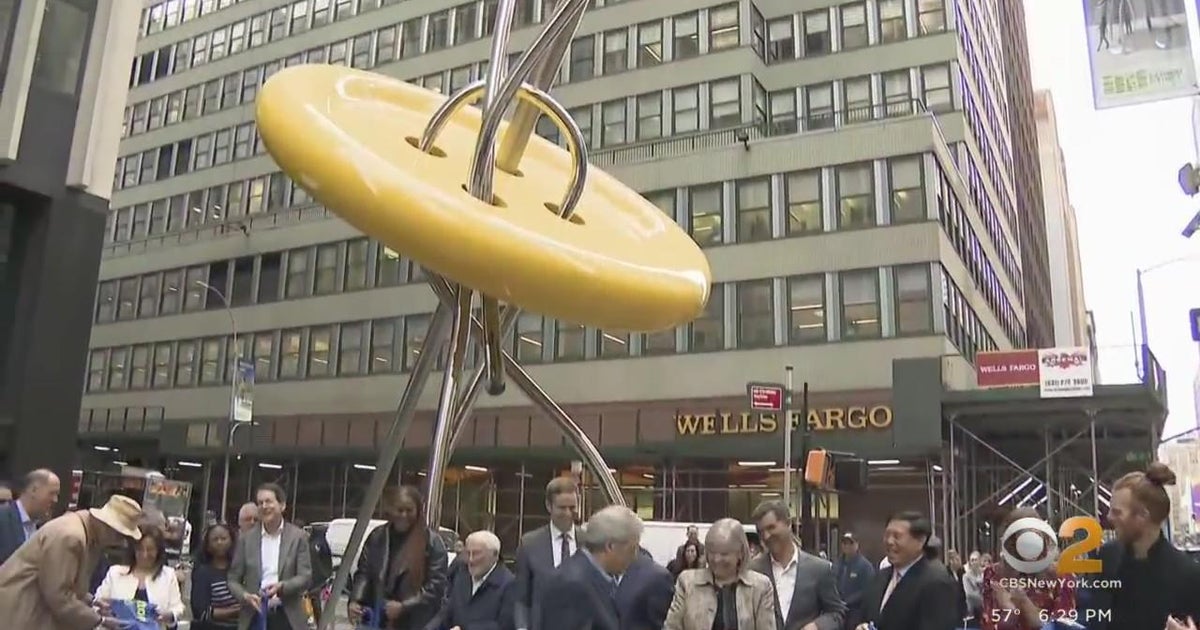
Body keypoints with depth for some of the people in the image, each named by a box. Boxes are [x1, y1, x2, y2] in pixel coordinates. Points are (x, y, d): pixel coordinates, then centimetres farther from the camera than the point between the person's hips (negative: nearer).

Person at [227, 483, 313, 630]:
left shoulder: (298, 536, 1)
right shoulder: (246, 539, 7)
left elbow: (305, 576, -3)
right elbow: (233, 579, 9)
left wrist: (281, 587, -21)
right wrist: (245, 596, -12)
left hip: (287, 618, -2)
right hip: (254, 617, 2)